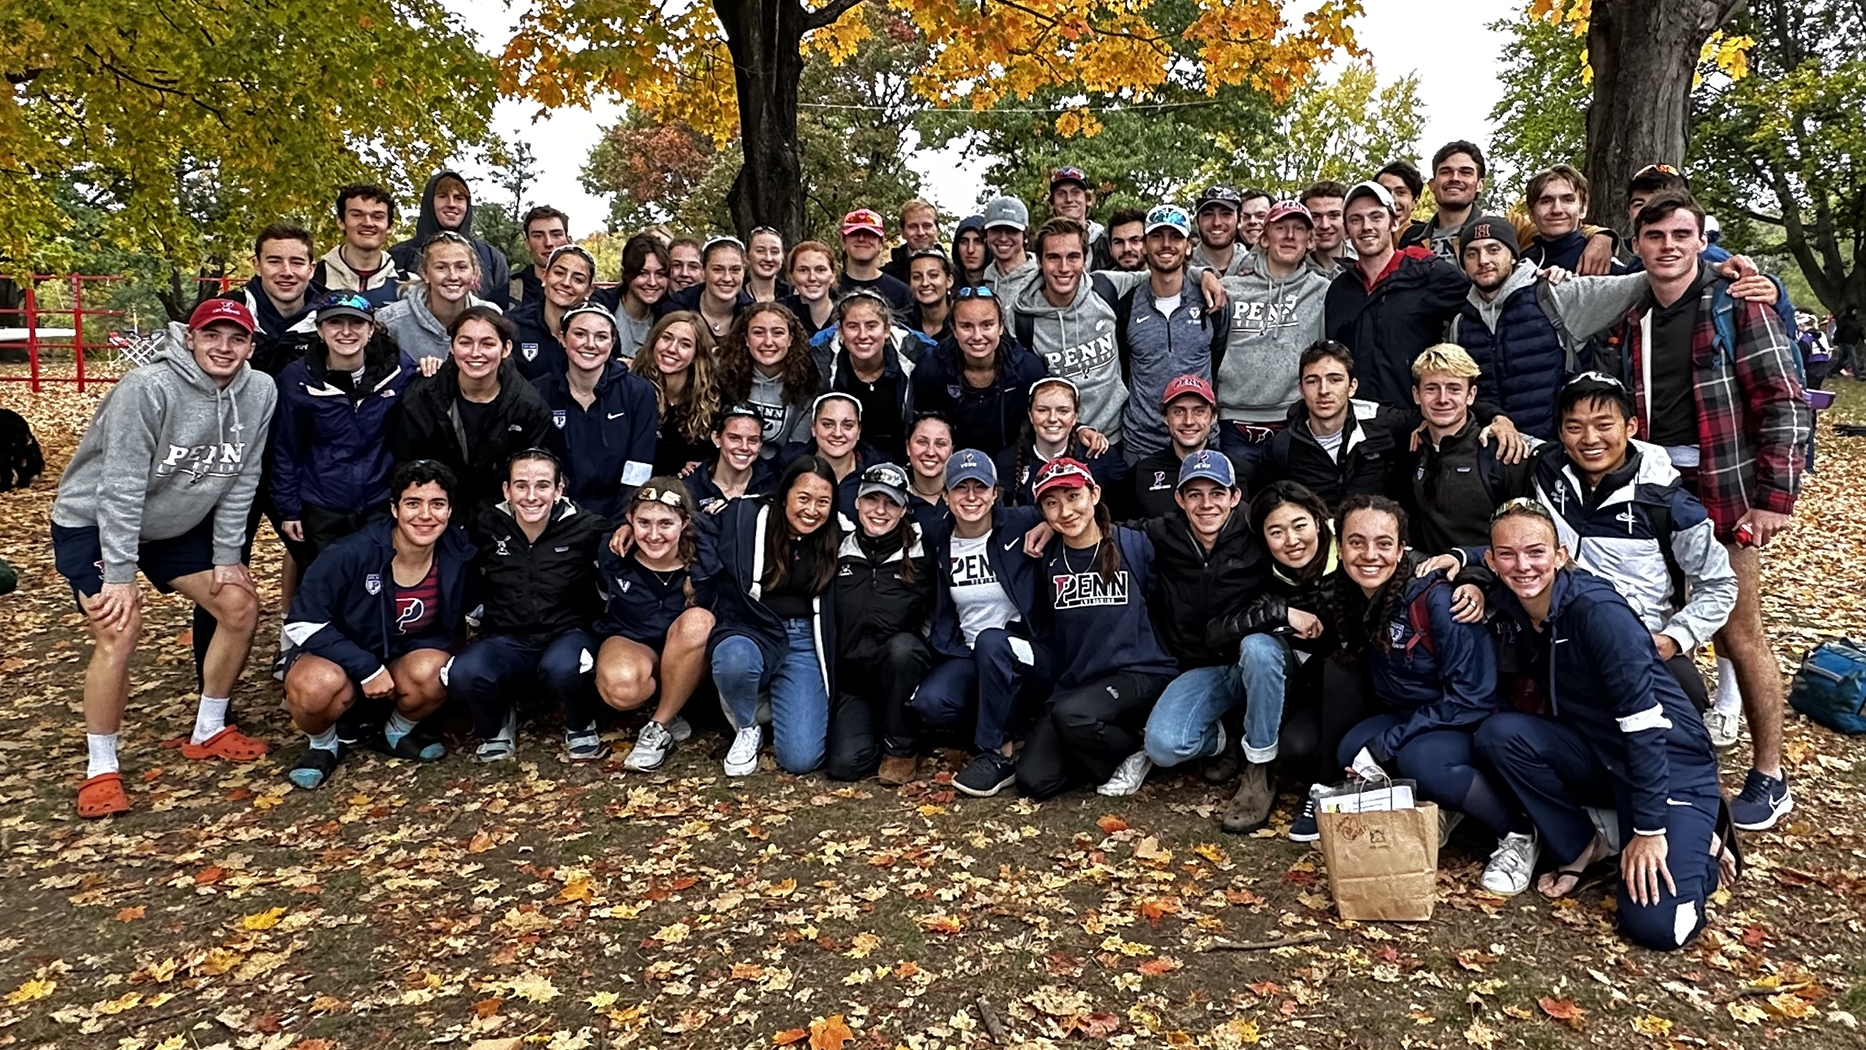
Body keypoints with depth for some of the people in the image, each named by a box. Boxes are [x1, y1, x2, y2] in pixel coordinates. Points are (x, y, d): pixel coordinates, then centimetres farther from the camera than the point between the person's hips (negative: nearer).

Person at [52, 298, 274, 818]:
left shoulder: (260, 391, -12)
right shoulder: (147, 388, -28)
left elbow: (240, 481, -5)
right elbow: (120, 487, -27)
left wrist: (226, 557, -5)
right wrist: (119, 575, -27)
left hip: (177, 525, 6)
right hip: (93, 522, -6)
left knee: (241, 605, 0)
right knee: (120, 631, -19)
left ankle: (208, 732, 18)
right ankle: (101, 770, -2)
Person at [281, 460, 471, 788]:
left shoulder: (458, 556, -14)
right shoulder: (353, 553, -24)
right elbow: (302, 622, -19)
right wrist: (366, 668, -24)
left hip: (401, 664, 2)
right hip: (338, 659, -2)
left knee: (433, 670, -32)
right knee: (317, 686, -36)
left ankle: (398, 733, 3)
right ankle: (324, 744, 1)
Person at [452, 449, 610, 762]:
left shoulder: (585, 527, -6)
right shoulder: (486, 525, -1)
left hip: (566, 633, -2)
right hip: (506, 640, 2)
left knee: (563, 669, -39)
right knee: (463, 675, -31)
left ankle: (580, 728, 0)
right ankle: (497, 725, 7)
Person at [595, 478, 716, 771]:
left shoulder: (700, 558, -18)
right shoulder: (613, 555, -13)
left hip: (688, 662, 1)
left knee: (698, 621, -35)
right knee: (622, 686, -37)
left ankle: (659, 727, -20)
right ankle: (671, 713, -3)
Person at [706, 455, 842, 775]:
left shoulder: (834, 542, 6)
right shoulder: (743, 518, -3)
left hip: (805, 643, 1)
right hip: (750, 632, -1)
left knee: (801, 758, -18)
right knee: (735, 659, -42)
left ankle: (776, 701, 21)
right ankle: (747, 728, -4)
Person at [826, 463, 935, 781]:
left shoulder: (918, 554, 1)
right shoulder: (840, 550, 6)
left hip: (901, 668, 0)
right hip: (850, 680, 0)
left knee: (902, 646, -35)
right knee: (845, 762, -24)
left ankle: (900, 747, -13)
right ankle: (872, 729, 12)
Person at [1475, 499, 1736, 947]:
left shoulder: (1598, 610, -25)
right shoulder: (1513, 610, -5)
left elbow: (1645, 723, -24)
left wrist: (1648, 830, -23)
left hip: (1671, 763, -6)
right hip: (1599, 755, 6)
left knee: (1655, 924, -18)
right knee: (1499, 733, -20)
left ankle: (1700, 844, 13)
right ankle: (1585, 846, -2)